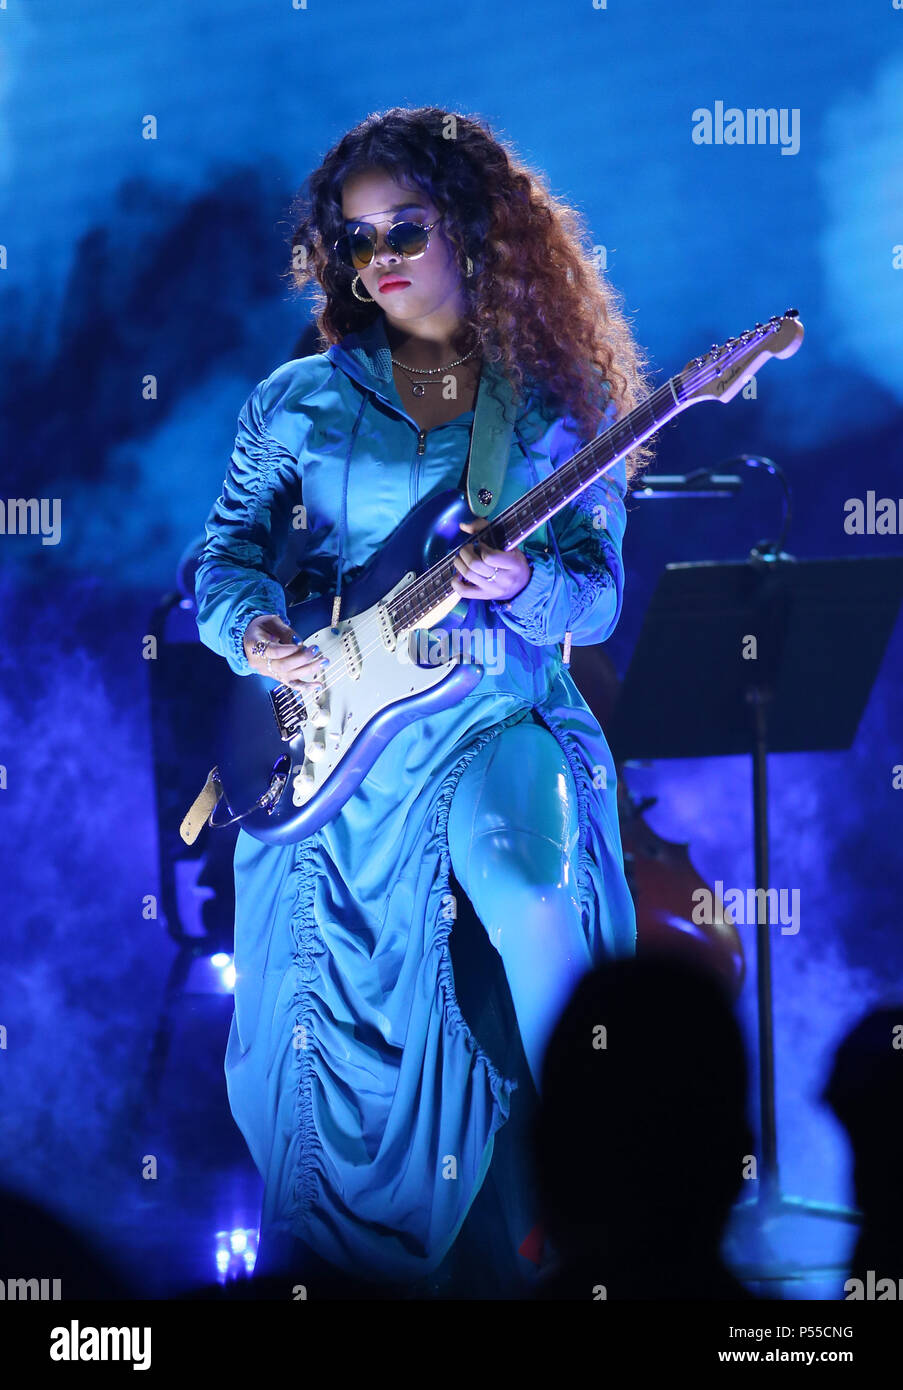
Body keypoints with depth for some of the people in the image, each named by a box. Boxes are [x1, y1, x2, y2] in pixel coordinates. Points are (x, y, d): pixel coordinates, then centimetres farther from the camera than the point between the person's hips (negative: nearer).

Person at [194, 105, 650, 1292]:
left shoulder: (562, 402, 6)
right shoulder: (300, 402, 9)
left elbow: (598, 594, 2)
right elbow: (226, 555, 12)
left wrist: (518, 583, -19)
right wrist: (251, 626, -9)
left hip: (500, 722, -1)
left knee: (536, 899, -25)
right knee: (331, 1026, -4)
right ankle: (339, 1261, 14)